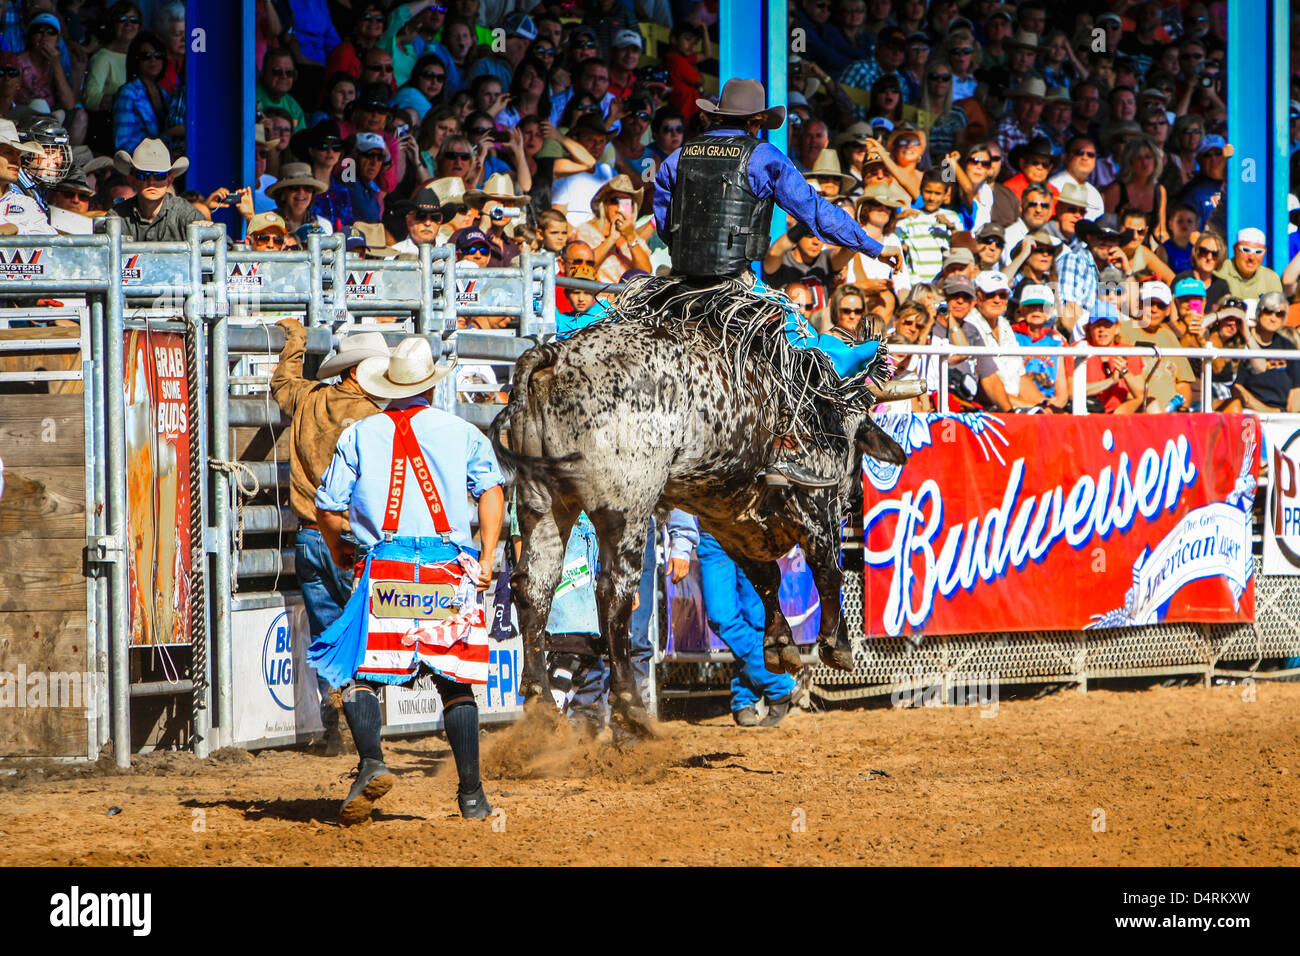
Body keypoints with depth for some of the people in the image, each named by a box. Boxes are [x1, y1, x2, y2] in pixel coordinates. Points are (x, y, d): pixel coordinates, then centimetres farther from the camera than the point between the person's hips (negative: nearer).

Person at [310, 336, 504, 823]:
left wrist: (338, 550, 24)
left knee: (359, 671, 3)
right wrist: (487, 556, -2)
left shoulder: (358, 435, 8)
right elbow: (491, 490, -1)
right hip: (449, 569, 1)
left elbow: (328, 509, 6)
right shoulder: (461, 432, 11)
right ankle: (471, 792, 6)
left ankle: (371, 763, -21)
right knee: (455, 680, 8)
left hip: (382, 565, -1)